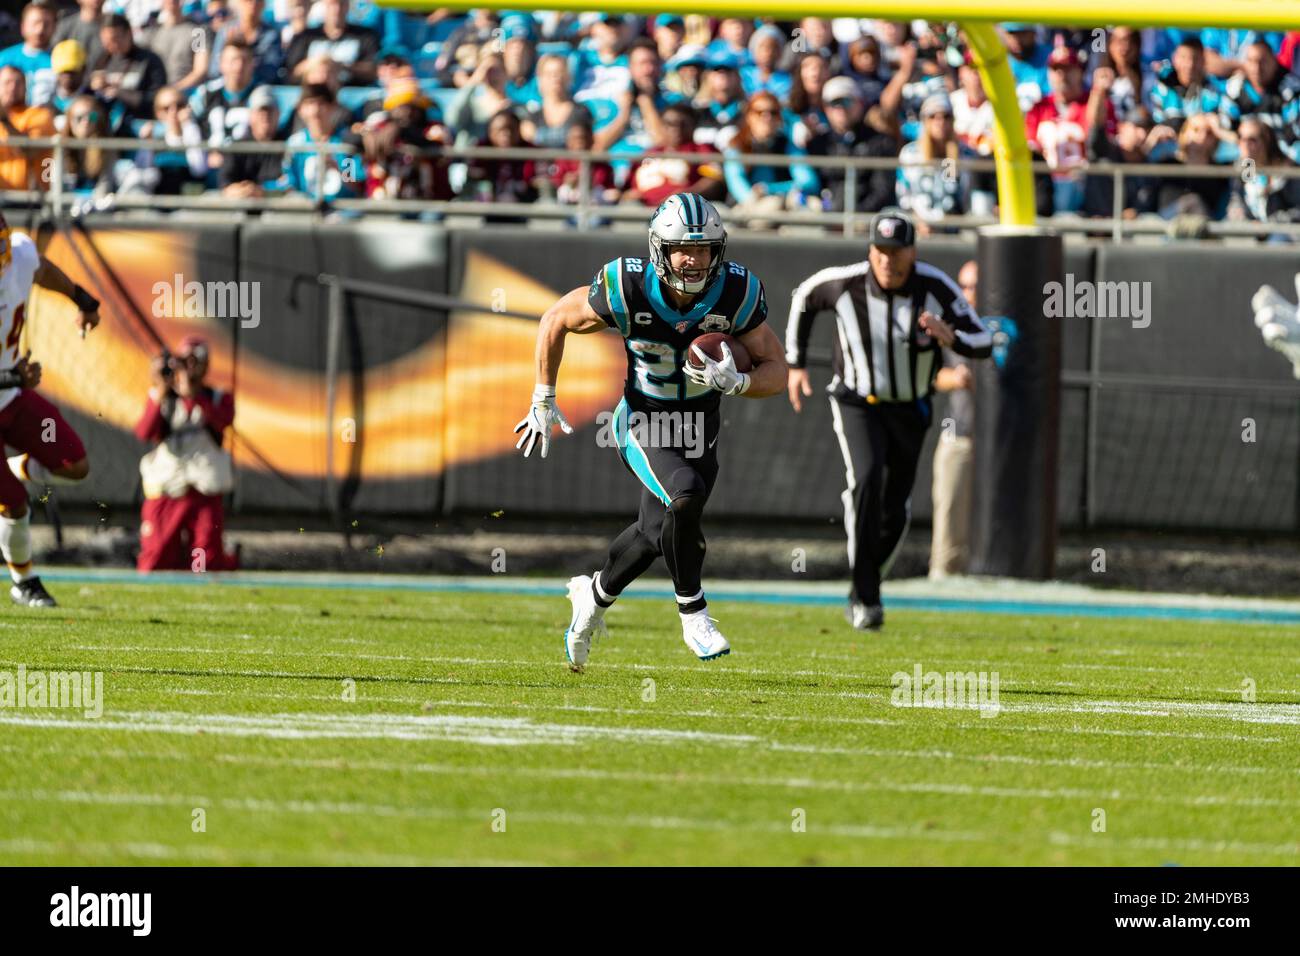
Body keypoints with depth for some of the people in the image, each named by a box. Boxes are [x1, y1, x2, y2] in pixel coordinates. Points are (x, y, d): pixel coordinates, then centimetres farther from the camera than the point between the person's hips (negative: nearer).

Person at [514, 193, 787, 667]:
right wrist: (543, 401, -3)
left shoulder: (736, 293, -20)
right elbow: (557, 320, -7)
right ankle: (693, 614, -11)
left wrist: (734, 381, -33)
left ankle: (595, 594, 46)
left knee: (656, 533, 16)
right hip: (643, 425, -4)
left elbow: (776, 373, -11)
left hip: (699, 431, 4)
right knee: (686, 496, -30)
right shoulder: (629, 289, -25)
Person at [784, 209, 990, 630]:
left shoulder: (936, 287, -21)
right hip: (857, 402, -2)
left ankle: (862, 590, 34)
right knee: (867, 479, -27)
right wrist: (795, 363, 3)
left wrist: (951, 338, -40)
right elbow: (804, 296, 2)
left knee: (895, 510, 9)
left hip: (910, 409, 2)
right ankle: (866, 596, -23)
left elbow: (983, 343, -17)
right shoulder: (845, 283, -21)